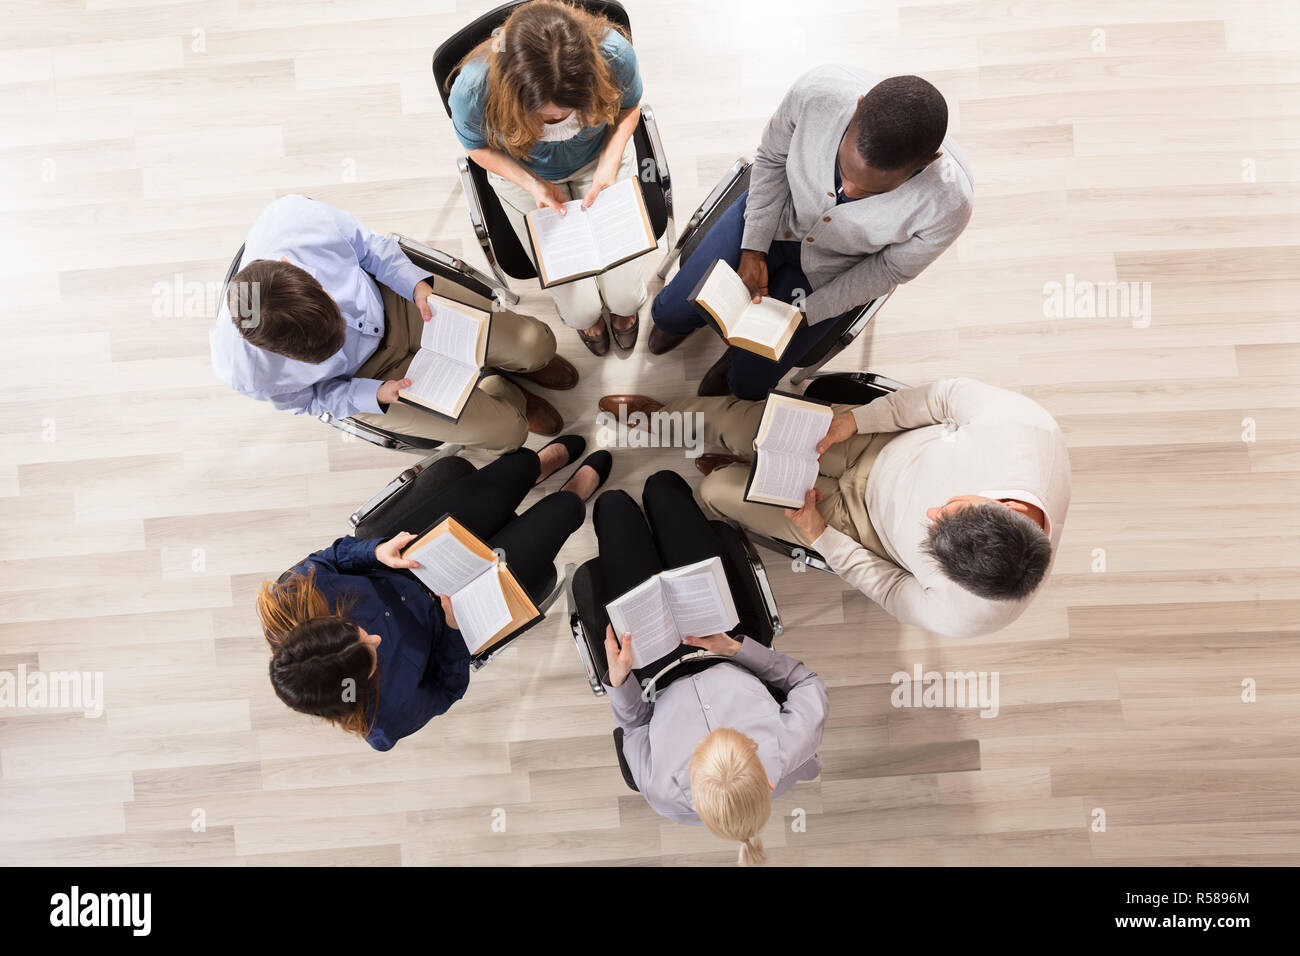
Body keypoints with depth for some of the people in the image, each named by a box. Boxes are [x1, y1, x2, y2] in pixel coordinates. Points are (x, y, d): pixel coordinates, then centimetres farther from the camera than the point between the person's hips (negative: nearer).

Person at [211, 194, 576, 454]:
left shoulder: (295, 215, -34)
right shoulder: (242, 370, -34)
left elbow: (367, 243, -11)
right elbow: (306, 400, -11)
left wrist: (418, 284, -23)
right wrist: (376, 396, -23)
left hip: (394, 298, 2)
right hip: (364, 374, -1)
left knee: (536, 344, -4)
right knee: (507, 432, -6)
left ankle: (522, 363, 34)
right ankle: (507, 394, 31)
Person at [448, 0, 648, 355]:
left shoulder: (613, 54, -34)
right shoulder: (472, 90, -37)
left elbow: (629, 107, -9)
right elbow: (478, 147, -12)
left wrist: (609, 165, -24)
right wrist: (533, 185, -26)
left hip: (599, 157, 1)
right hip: (525, 174, 0)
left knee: (624, 293, 1)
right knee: (577, 306, 0)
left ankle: (625, 305, 45)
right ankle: (584, 316, 44)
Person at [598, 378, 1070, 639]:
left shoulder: (968, 614, -33)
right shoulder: (1023, 421, -35)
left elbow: (894, 591, -13)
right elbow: (952, 393, -17)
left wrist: (819, 537, -14)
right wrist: (855, 418, -19)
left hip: (863, 523, -2)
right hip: (882, 443, 2)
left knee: (717, 490, 0)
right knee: (737, 421, -2)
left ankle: (746, 475, 42)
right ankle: (659, 414, 35)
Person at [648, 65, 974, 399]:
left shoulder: (948, 205, -36)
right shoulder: (816, 92, -34)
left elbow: (890, 269, -16)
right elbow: (771, 158, -12)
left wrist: (805, 313, -17)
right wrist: (753, 250, -16)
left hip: (833, 267, -1)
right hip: (776, 212, 2)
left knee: (748, 382, 1)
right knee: (670, 312, 2)